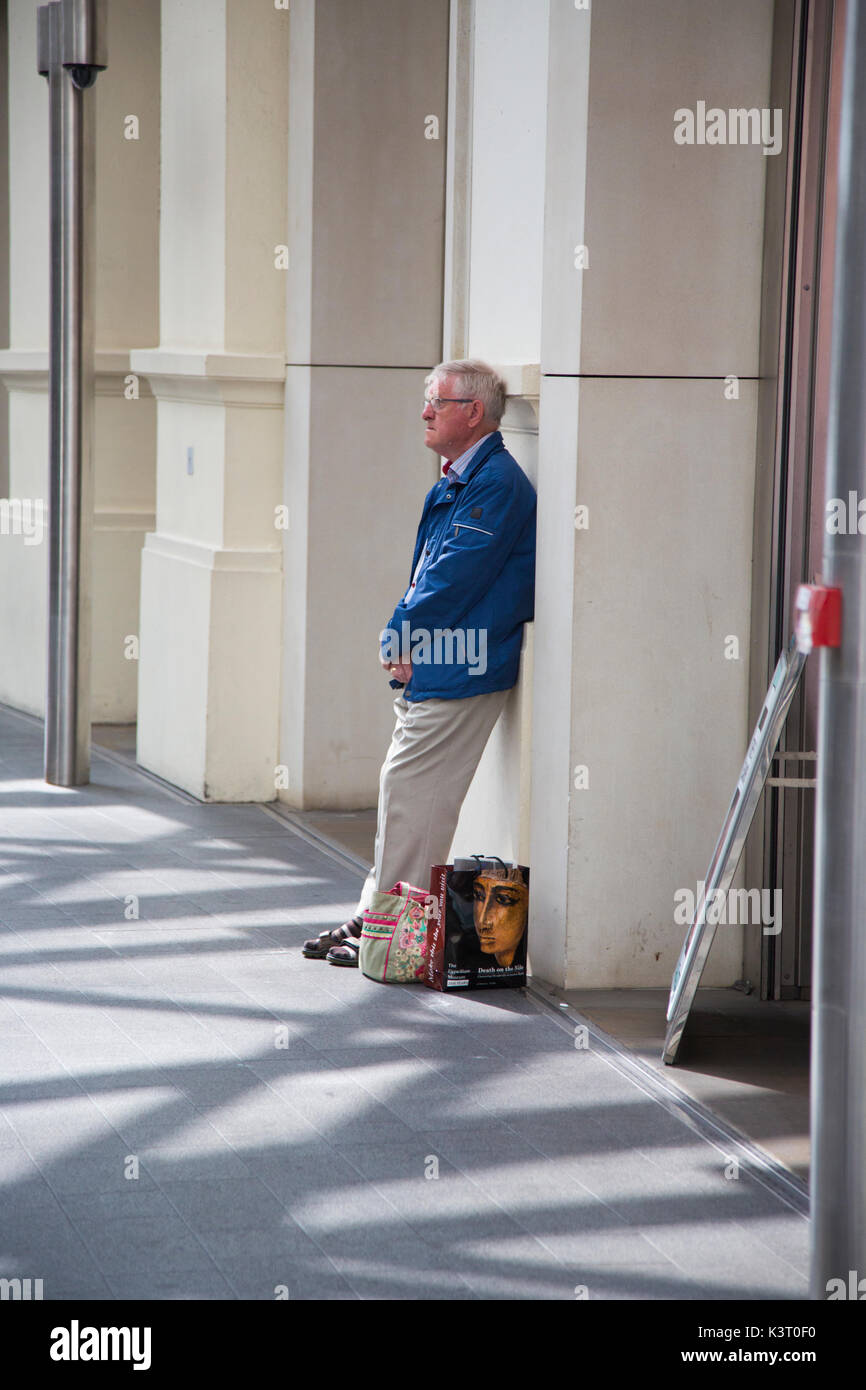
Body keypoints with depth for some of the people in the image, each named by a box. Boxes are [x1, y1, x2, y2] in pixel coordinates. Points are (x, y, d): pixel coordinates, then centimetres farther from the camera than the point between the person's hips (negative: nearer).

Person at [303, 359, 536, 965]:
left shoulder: (496, 483, -15)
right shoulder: (457, 480, 17)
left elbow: (456, 576, -19)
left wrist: (403, 636, -10)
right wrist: (403, 637, 5)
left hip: (458, 672, -10)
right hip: (429, 666, 10)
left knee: (411, 791, -7)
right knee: (402, 790, 14)